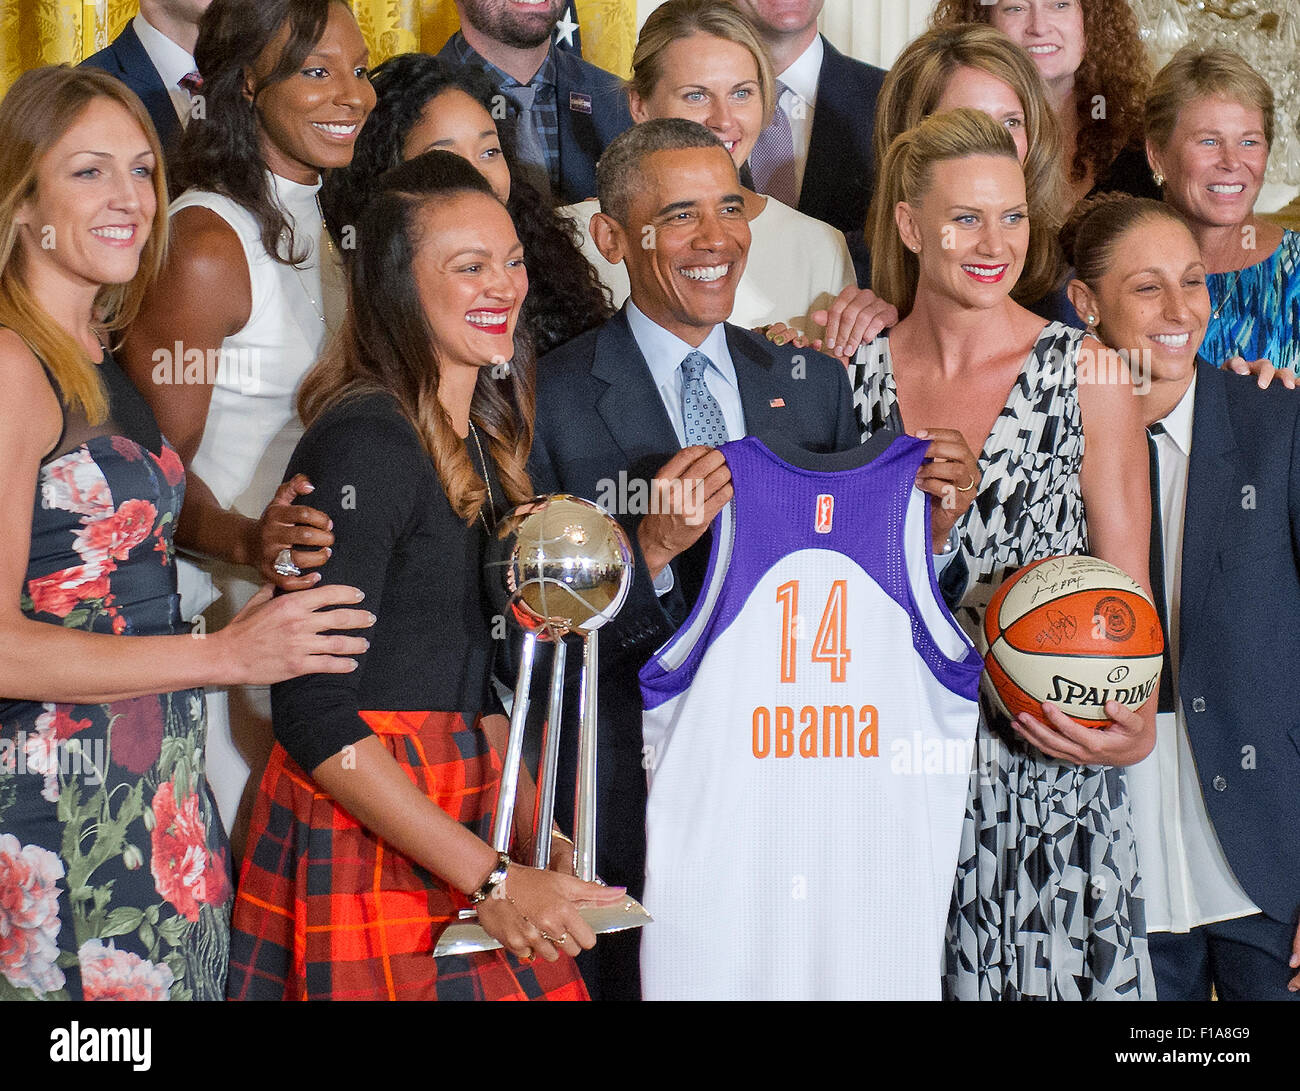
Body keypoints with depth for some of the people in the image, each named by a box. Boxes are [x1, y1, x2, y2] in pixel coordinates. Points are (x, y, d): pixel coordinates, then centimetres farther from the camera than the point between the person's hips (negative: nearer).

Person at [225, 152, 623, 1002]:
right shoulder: (366, 440, -14)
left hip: (463, 823, 8)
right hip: (364, 837, -8)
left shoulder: (485, 441, 11)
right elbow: (313, 713, -19)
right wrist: (491, 879, -18)